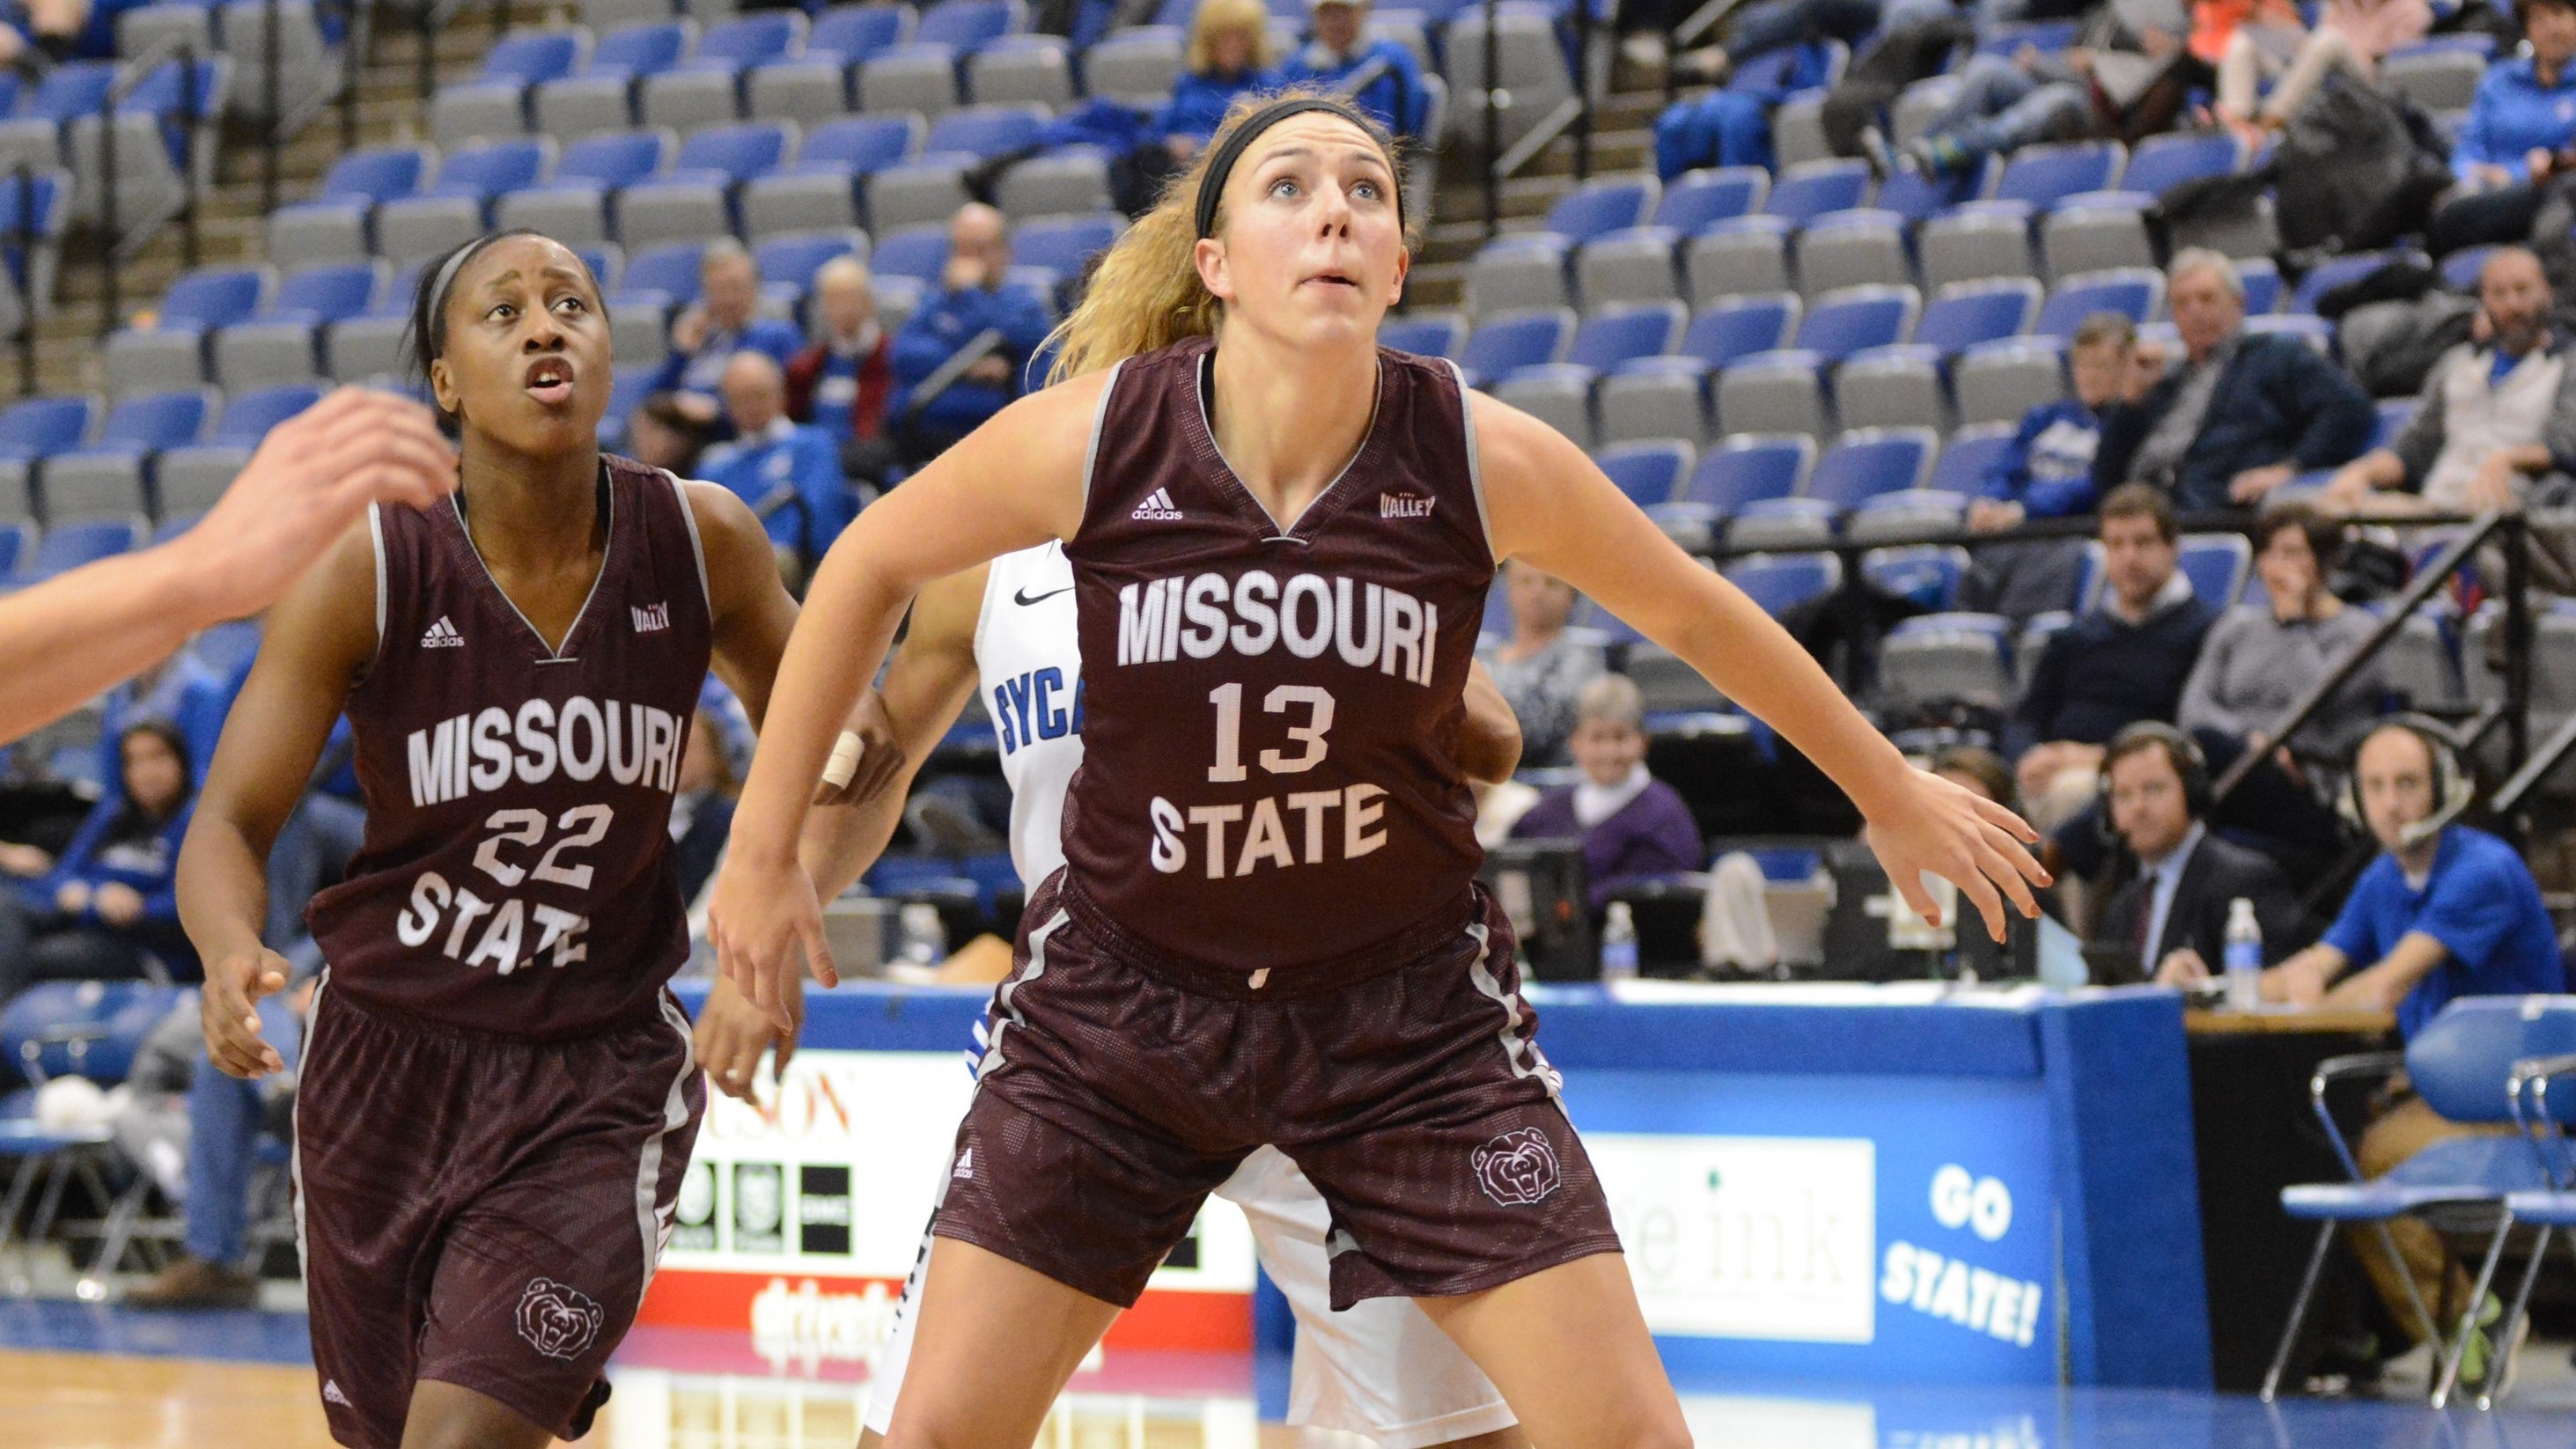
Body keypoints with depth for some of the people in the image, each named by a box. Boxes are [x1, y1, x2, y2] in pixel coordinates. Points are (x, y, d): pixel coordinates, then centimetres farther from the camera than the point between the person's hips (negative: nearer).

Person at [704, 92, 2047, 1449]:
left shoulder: (1483, 460, -15)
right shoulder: (1093, 436, -17)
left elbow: (1693, 614, 4)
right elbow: (873, 560, 2)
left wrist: (1891, 792, 16)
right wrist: (763, 846, 5)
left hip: (1408, 1008, 0)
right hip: (1122, 996, 0)